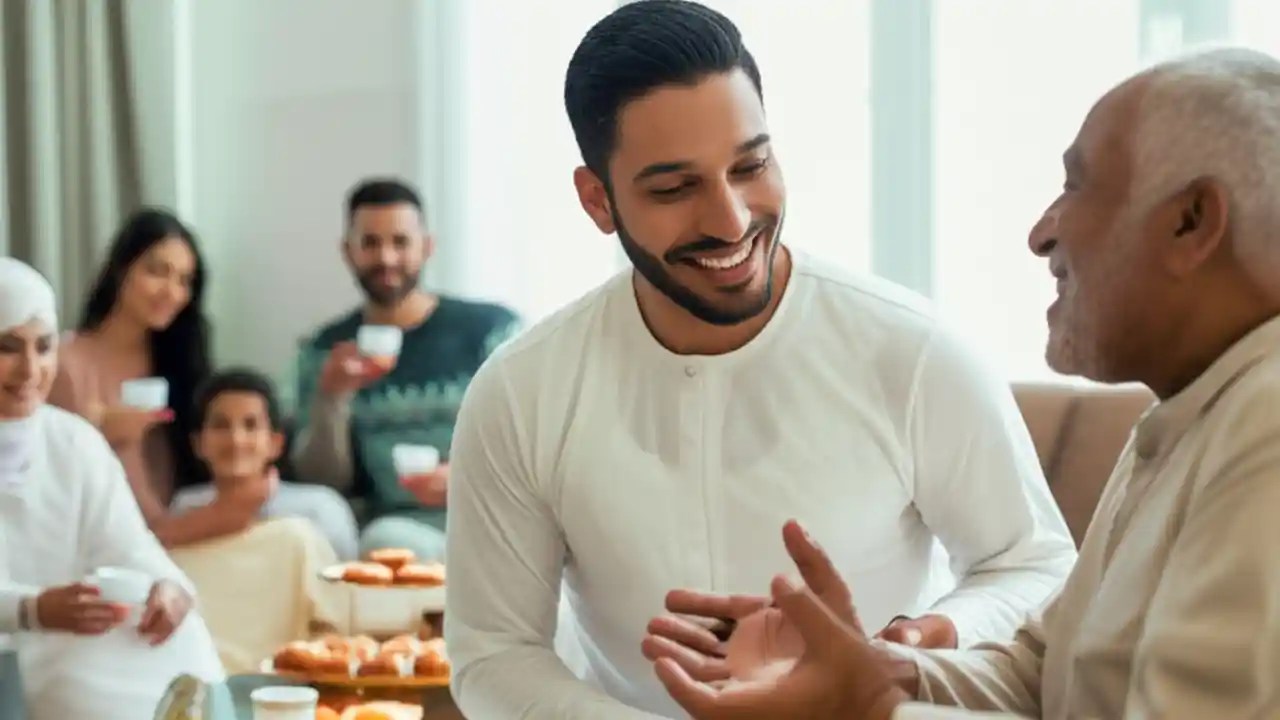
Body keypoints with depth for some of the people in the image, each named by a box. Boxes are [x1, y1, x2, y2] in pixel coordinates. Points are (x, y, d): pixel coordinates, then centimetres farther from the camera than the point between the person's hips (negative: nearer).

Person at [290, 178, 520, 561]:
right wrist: (331, 400, -10)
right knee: (389, 542, -35)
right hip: (398, 527, 1)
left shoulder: (491, 330, 5)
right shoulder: (324, 351, 12)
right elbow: (323, 482, 8)